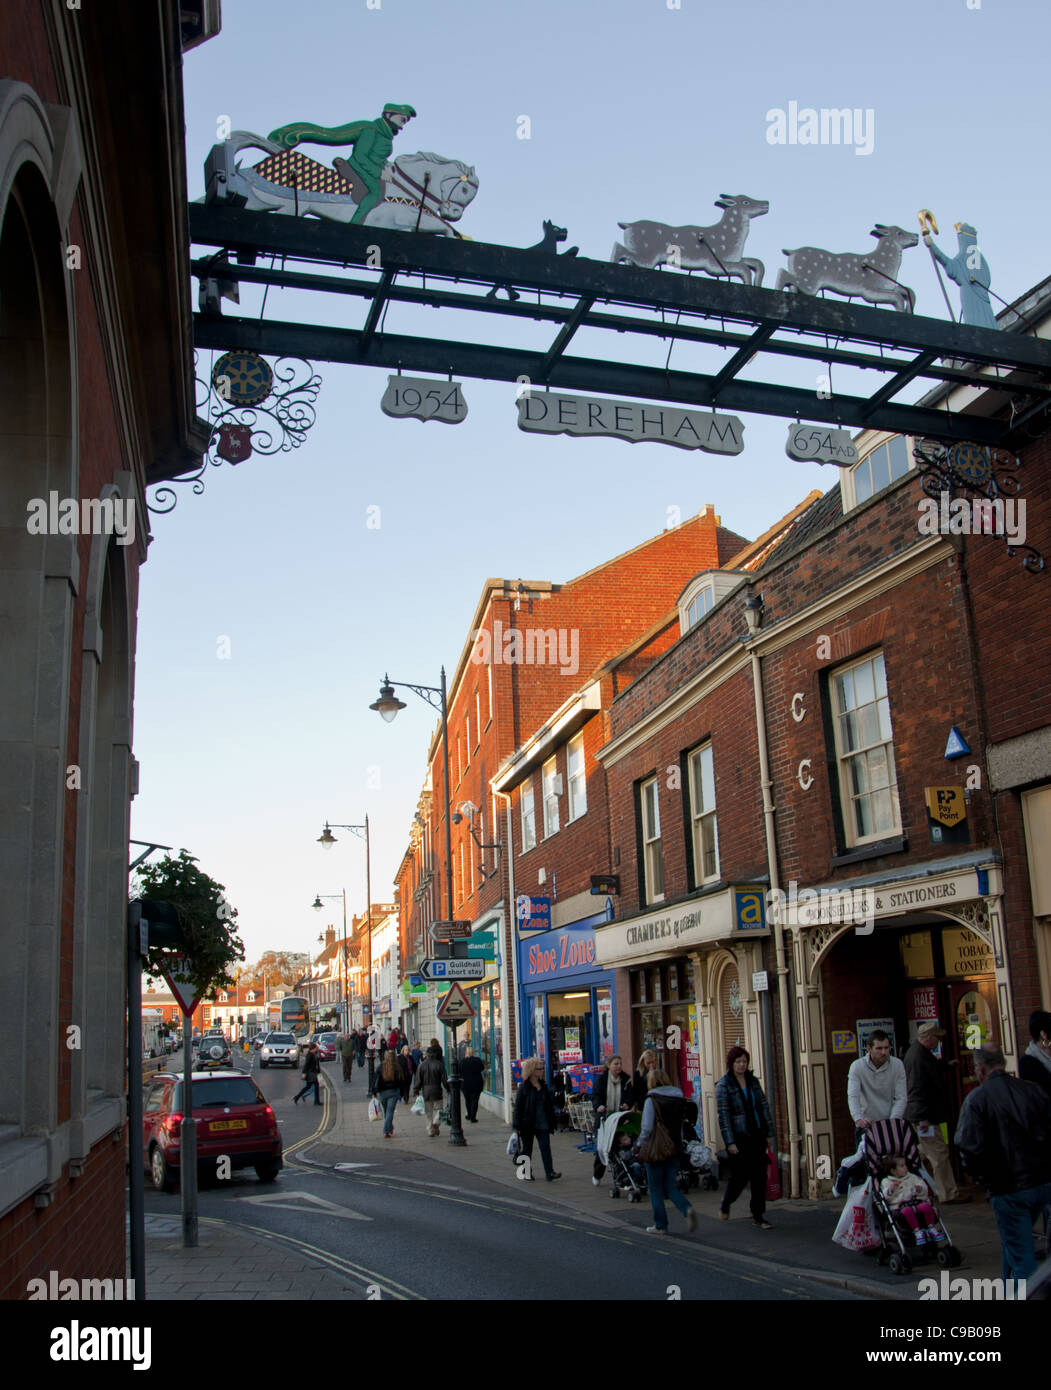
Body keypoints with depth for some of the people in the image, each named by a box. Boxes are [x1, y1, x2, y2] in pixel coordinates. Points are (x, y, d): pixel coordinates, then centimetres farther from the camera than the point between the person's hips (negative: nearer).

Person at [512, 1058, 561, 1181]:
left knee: (545, 1147, -6)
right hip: (527, 1123, -4)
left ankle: (549, 1172, -10)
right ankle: (526, 1172, 21)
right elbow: (518, 1107, -10)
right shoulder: (524, 1087, -9)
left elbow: (550, 1104, 15)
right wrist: (516, 1126, -14)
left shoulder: (543, 1086, 8)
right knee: (527, 1148, 9)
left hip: (542, 1124, 4)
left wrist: (551, 1121, 12)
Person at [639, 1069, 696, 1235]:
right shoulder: (679, 1099, 5)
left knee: (656, 1189, 7)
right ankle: (687, 1209, -12)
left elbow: (647, 1128, -12)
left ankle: (660, 1225, 11)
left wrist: (640, 1144, 2)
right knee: (670, 1187, 12)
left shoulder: (651, 1100, -11)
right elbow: (681, 1126, 10)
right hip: (675, 1149, 5)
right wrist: (677, 1144, 17)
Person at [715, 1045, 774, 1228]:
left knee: (759, 1176, 3)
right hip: (739, 1137, -5)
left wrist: (769, 1130, 5)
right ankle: (725, 1206, 24)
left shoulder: (753, 1081, 9)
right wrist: (730, 1142, -16)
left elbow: (763, 1106, 11)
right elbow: (723, 1115, -12)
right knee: (740, 1176, -2)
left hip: (757, 1135, 5)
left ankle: (759, 1215, 12)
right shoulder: (724, 1085, -8)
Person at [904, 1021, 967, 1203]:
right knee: (939, 1153, -4)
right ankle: (948, 1193, 2)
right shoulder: (917, 1057, -22)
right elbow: (917, 1089, -26)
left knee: (925, 1151, 19)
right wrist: (923, 1118, -26)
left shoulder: (922, 1053, 12)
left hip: (922, 1115, 11)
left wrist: (946, 1066, 28)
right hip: (923, 1116, -11)